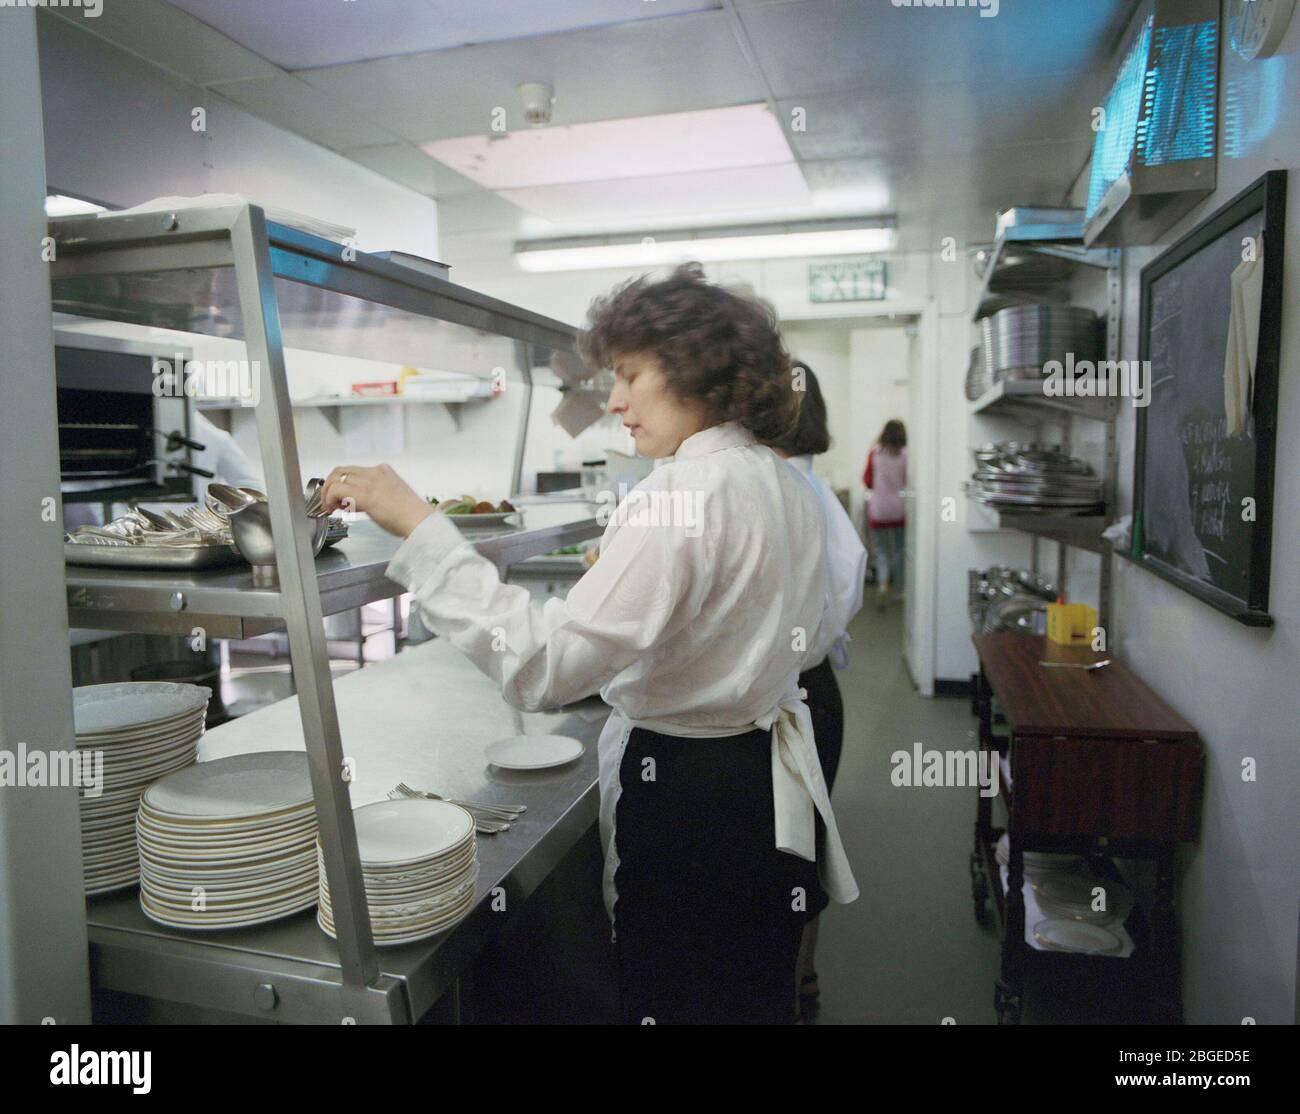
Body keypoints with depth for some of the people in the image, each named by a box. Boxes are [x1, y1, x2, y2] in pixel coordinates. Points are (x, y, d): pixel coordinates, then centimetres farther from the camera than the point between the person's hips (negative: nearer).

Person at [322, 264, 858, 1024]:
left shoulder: (685, 494, -24)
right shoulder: (788, 486, 5)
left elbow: (545, 665, -32)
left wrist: (420, 527, -28)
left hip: (690, 806, -9)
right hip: (772, 784, 9)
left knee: (673, 999, 12)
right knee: (755, 1000, 26)